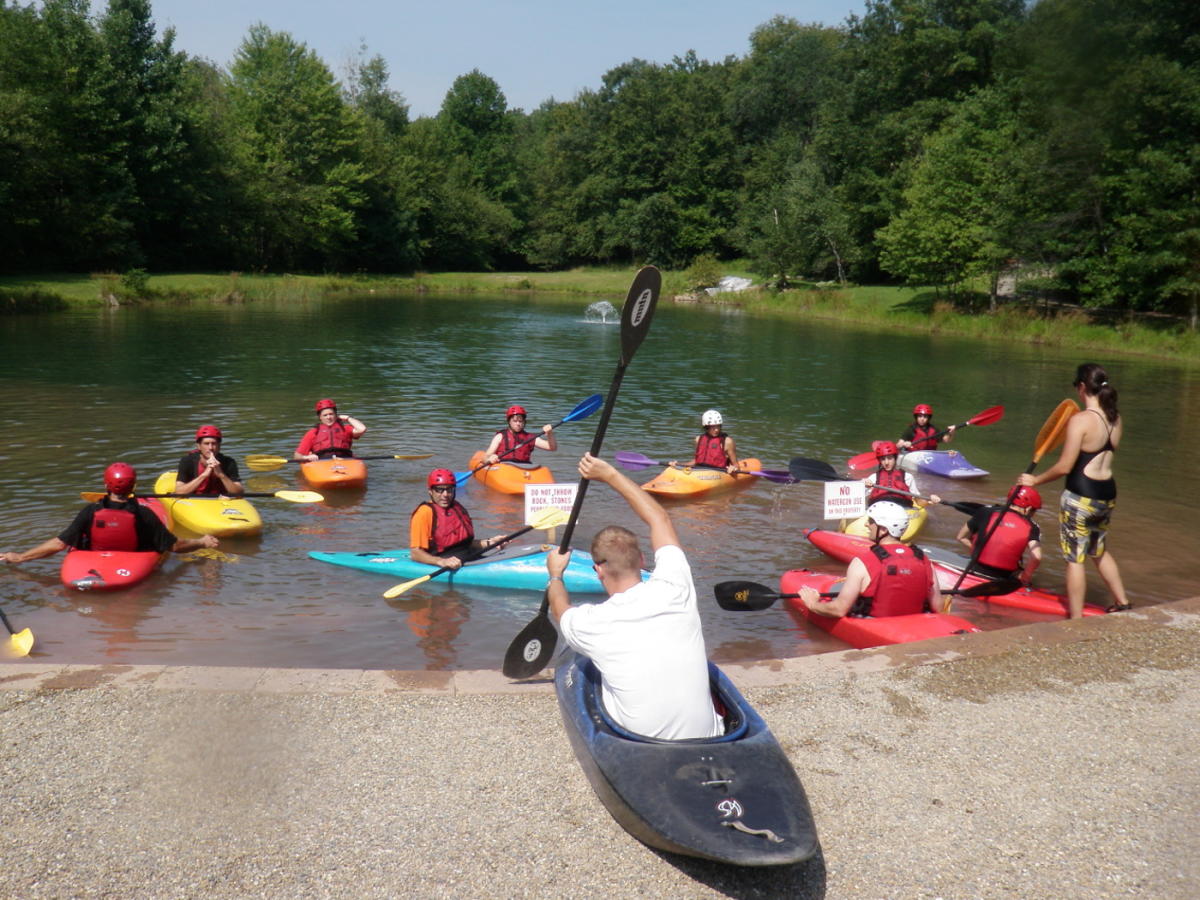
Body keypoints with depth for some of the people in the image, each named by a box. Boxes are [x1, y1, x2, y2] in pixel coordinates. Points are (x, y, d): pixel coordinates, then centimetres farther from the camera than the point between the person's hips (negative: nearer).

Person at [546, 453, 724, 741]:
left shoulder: (588, 623, -12)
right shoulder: (674, 588, -9)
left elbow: (560, 608, 18)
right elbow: (659, 517, 10)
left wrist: (555, 574, 38)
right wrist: (610, 474, 18)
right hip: (707, 737, 2)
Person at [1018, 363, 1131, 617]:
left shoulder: (1080, 420, -18)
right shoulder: (1116, 419, 4)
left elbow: (1064, 467, -18)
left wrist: (1034, 480, -4)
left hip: (1080, 498, -8)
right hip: (1107, 495, 8)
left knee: (1074, 559, 5)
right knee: (1100, 552, 28)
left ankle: (1076, 620, 13)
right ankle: (1122, 603, 37)